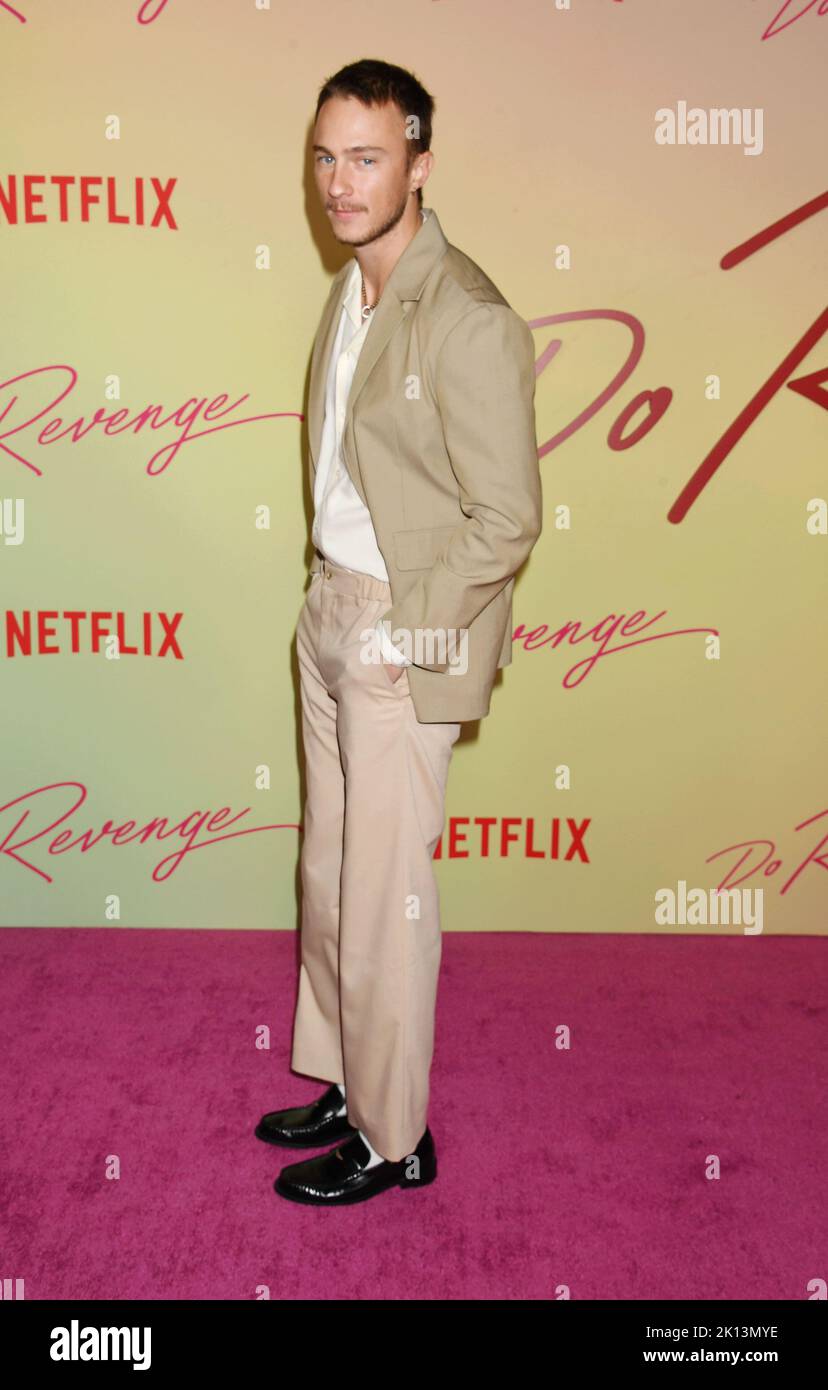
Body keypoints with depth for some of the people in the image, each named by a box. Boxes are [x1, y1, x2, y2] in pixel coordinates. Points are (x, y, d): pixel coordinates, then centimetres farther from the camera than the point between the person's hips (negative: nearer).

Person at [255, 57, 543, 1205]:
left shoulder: (470, 323, -19)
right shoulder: (350, 293, 8)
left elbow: (506, 520, -18)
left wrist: (399, 630, -14)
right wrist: (331, 600, 10)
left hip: (406, 641, -8)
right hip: (331, 613, 8)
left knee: (384, 892, 2)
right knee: (328, 872, 17)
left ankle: (394, 1139, 21)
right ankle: (348, 1081, 36)